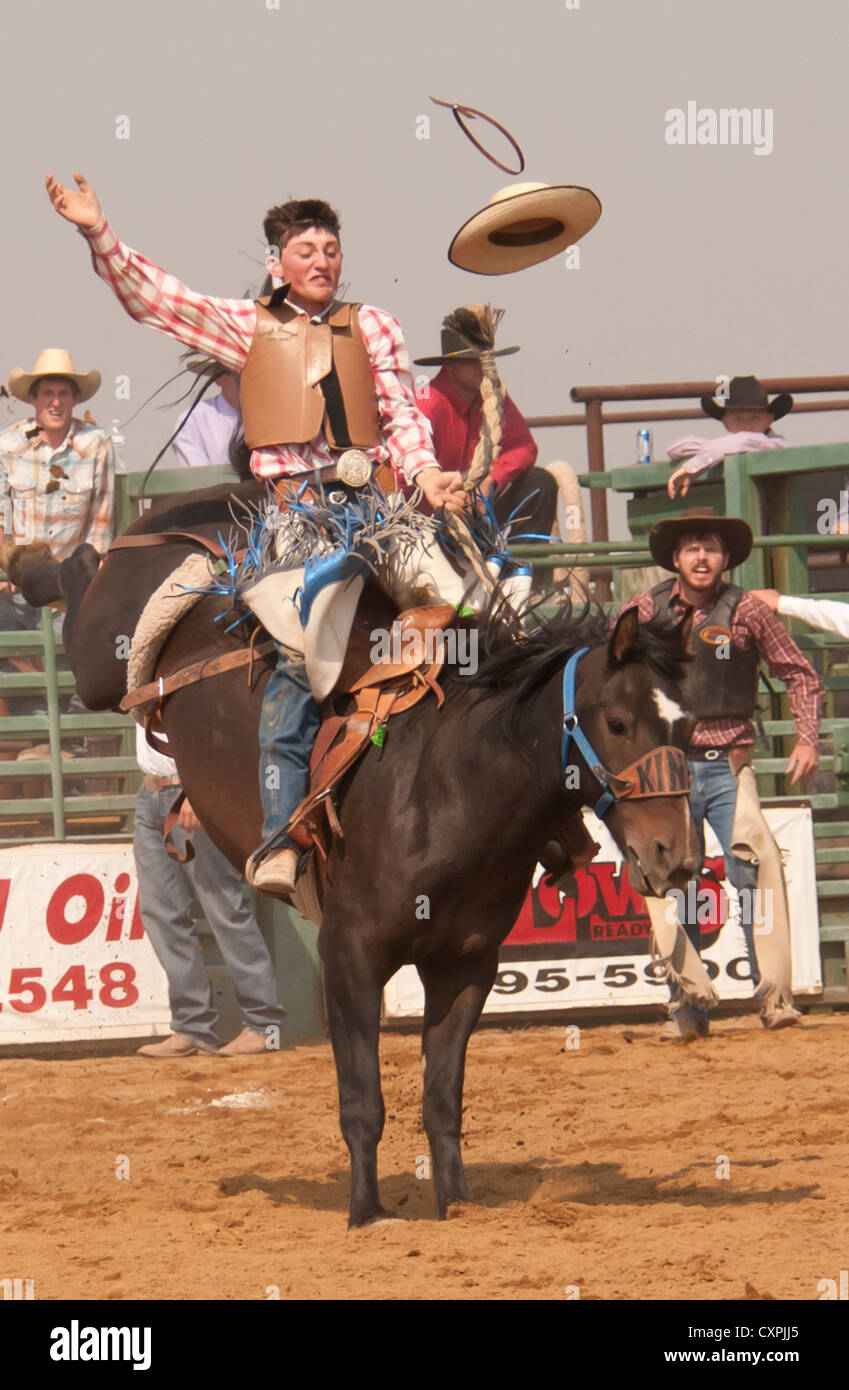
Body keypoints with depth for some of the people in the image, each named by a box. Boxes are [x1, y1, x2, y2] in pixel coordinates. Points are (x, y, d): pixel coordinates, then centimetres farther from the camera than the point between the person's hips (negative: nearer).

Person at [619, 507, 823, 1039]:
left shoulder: (745, 610, -2)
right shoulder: (648, 609, 3)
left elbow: (800, 674, 5)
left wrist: (808, 740, -6)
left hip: (727, 766, -2)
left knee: (755, 869, -19)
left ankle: (776, 997, -18)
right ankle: (686, 1011, 14)